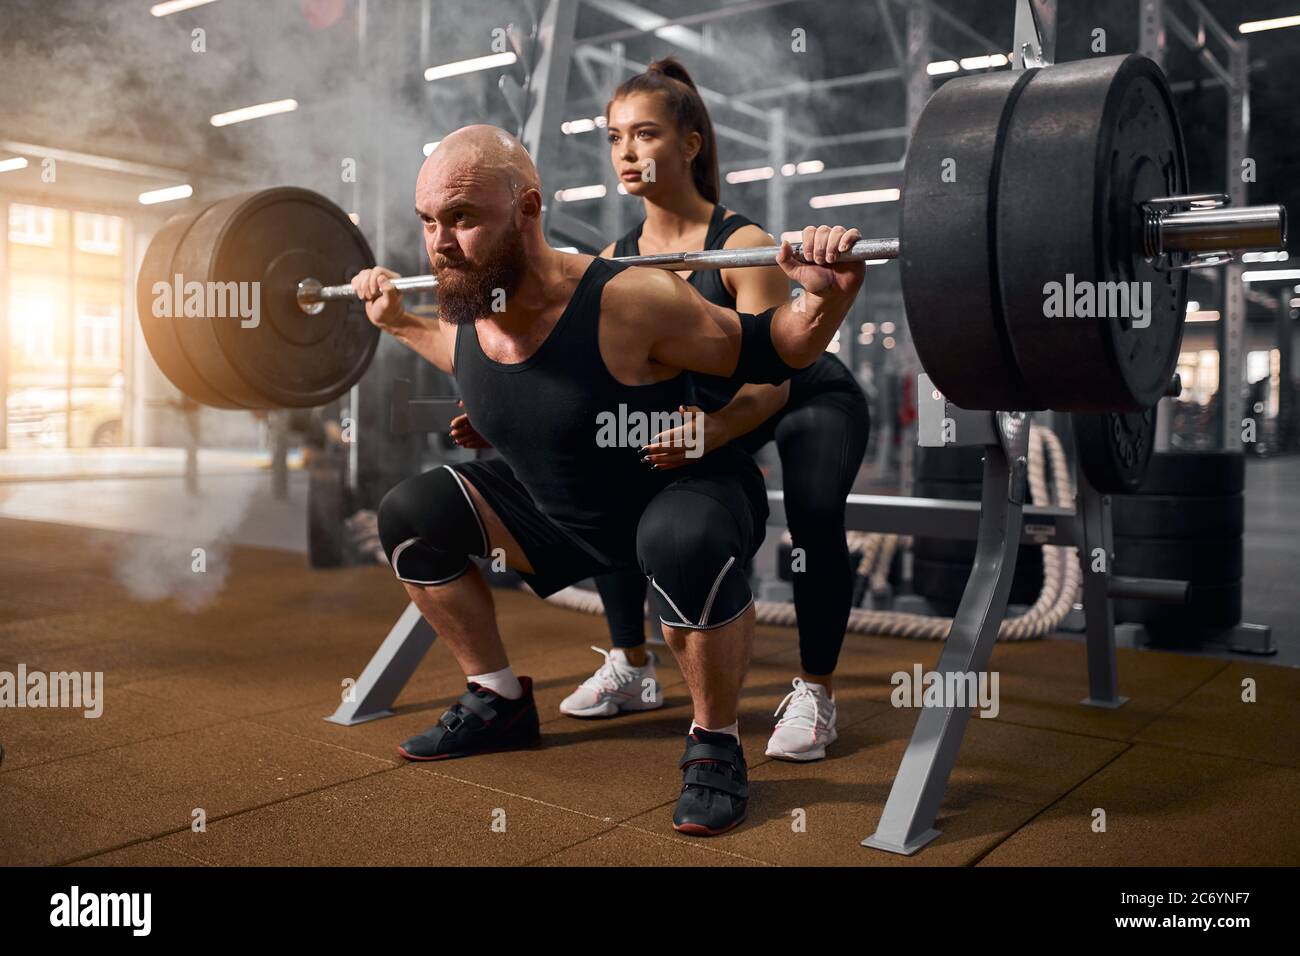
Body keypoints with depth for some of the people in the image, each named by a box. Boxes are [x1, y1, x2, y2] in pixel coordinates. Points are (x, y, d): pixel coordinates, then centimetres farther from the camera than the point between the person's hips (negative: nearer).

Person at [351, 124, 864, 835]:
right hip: (564, 512, 7)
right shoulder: (467, 312, -11)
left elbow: (772, 352, -20)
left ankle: (714, 744, -15)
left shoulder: (626, 304, -31)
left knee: (684, 543, -42)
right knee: (409, 515, 1)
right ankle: (499, 702, 15)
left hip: (685, 492, -6)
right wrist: (396, 321, 14)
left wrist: (825, 297, -37)